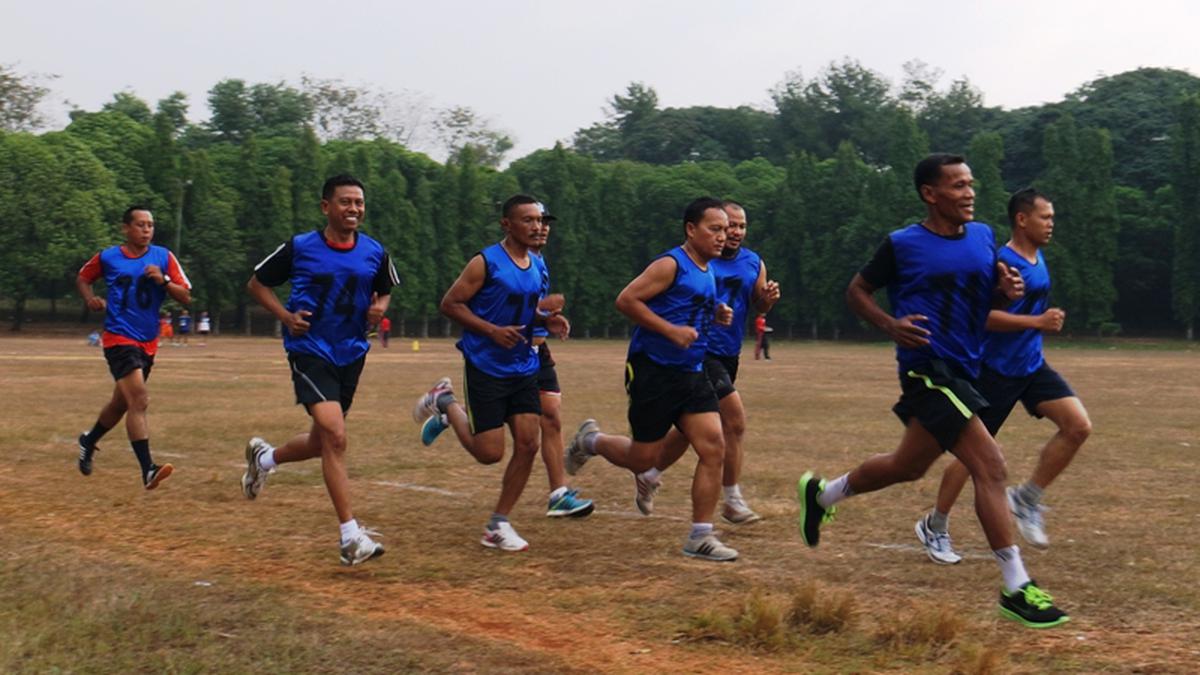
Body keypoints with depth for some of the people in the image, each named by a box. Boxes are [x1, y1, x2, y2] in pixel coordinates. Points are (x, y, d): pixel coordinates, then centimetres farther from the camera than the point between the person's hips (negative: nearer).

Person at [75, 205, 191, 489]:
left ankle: (89, 442, 47)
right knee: (139, 401, -20)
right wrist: (90, 298, -2)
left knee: (121, 403, 20)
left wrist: (164, 280, -18)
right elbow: (82, 278, 18)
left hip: (148, 343, 4)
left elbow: (186, 297, -1)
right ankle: (148, 470, -24)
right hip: (119, 338, -4)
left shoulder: (163, 257, 2)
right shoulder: (107, 258, -1)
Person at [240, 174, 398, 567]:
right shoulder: (299, 248, -7)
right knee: (335, 436, -20)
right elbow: (256, 283, 5)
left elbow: (385, 291, 20)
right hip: (309, 352, -5)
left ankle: (264, 457, 48)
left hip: (350, 355, 5)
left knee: (323, 443, 16)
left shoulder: (375, 253, 2)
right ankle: (350, 537, -18)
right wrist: (286, 316, -10)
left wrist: (379, 307, -4)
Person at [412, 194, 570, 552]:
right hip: (486, 368, -6)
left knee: (527, 445, -3)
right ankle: (445, 403, 22)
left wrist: (546, 321, 1)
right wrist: (492, 330, -21)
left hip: (523, 368, 6)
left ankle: (497, 525, 9)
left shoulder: (537, 266, 9)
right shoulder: (486, 263, -13)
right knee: (489, 453, -5)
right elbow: (450, 303, -11)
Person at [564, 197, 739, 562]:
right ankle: (590, 440, 32)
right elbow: (626, 300, -18)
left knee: (714, 447, -6)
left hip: (691, 374, 8)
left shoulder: (708, 272, 14)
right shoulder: (670, 265, -13)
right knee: (643, 458, 1)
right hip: (653, 371, -8)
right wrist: (671, 330, -23)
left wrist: (717, 316, 9)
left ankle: (700, 537, -1)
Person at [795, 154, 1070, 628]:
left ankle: (820, 494, 44)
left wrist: (1007, 290, -5)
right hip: (929, 370, -8)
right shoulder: (903, 245, -8)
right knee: (990, 468, -15)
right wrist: (890, 325, -16)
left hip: (962, 371, 8)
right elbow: (856, 291, 2)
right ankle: (1016, 589, -10)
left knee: (908, 465, 21)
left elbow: (987, 299, 19)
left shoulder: (983, 236, 8)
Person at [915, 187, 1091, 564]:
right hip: (997, 370, -8)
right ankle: (934, 527, 19)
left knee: (1078, 426, -9)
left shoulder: (1038, 259, 10)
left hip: (1032, 366, 8)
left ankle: (1027, 499, 5)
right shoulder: (1003, 262, -18)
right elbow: (983, 316, -26)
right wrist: (1037, 322, -27)